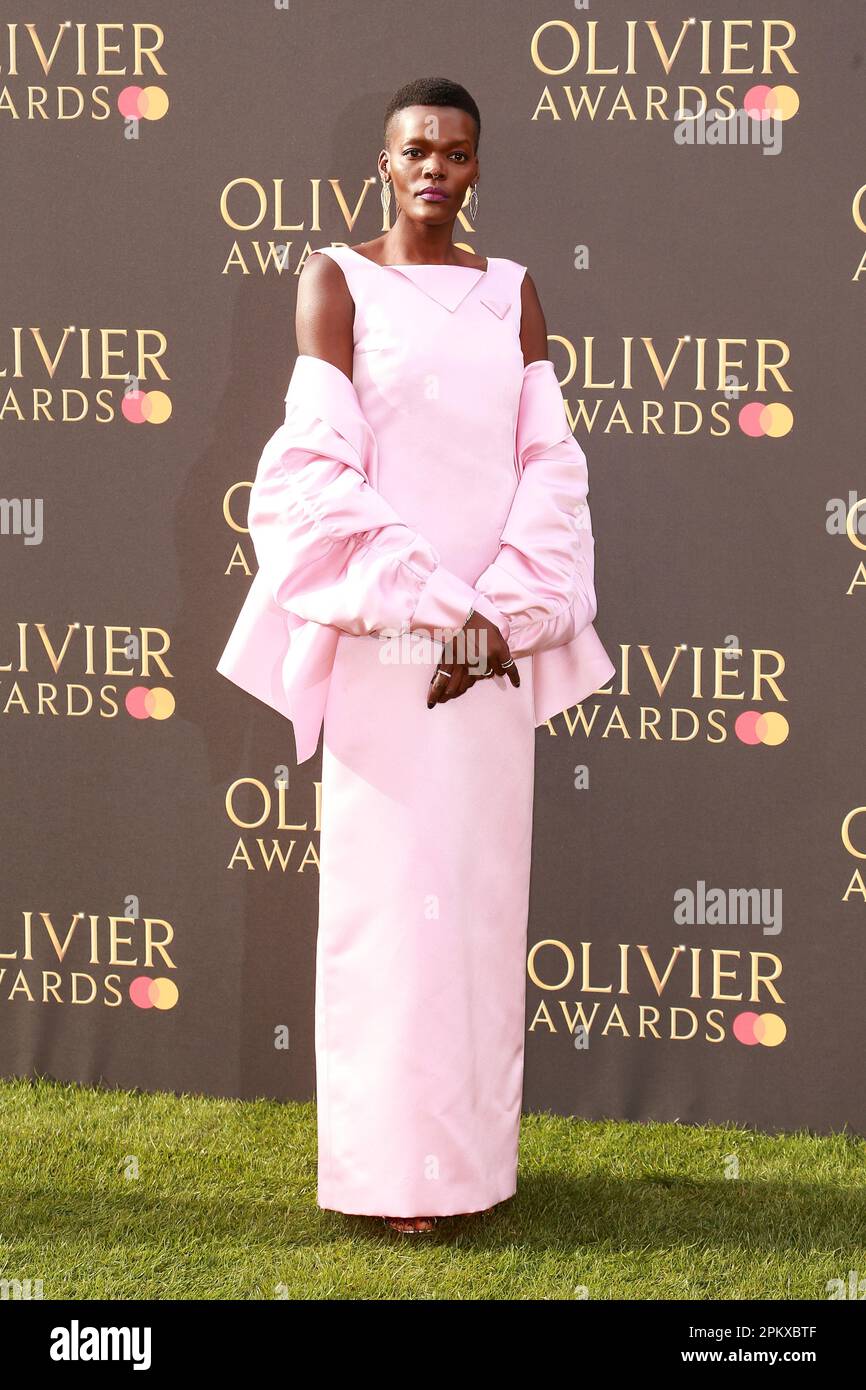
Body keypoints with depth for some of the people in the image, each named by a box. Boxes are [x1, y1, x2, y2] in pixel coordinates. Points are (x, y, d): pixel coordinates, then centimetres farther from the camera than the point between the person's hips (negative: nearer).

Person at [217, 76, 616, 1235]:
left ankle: (473, 1147, 17)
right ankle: (393, 1164, 6)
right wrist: (425, 613, -14)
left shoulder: (513, 293, 10)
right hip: (381, 631, -3)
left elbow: (551, 467, 4)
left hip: (495, 636, 4)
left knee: (483, 888, 7)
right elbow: (319, 467, -8)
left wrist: (501, 616, -9)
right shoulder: (337, 281, -1)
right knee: (385, 891, -1)